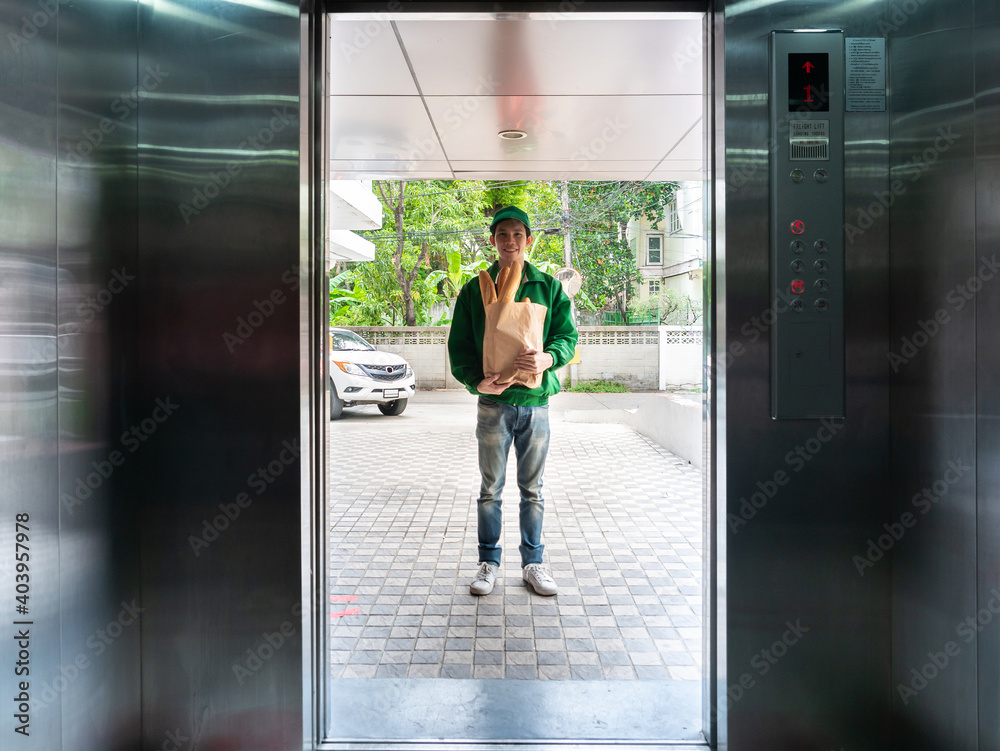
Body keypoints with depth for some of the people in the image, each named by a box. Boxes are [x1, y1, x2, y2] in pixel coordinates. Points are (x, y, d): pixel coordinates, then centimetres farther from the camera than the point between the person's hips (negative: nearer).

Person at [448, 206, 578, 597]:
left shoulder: (549, 287, 6)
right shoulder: (475, 289, 4)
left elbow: (567, 335, 3)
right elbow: (459, 344, 2)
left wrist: (548, 358, -19)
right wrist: (477, 381, -14)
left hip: (536, 402, 1)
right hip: (494, 403, -1)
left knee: (532, 489, 11)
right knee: (491, 488, 8)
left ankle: (532, 562, 24)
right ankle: (488, 562, 22)